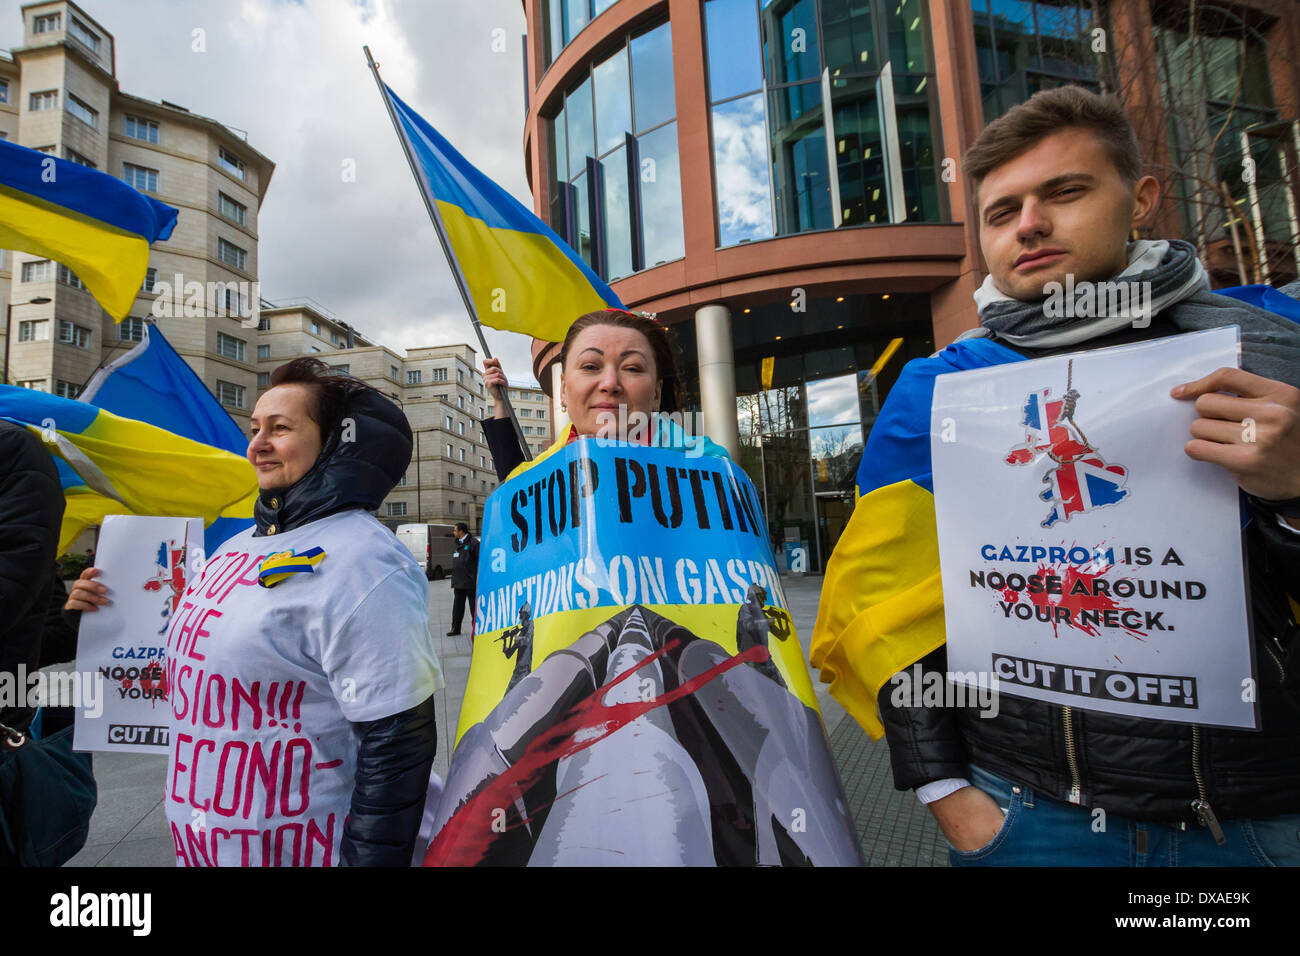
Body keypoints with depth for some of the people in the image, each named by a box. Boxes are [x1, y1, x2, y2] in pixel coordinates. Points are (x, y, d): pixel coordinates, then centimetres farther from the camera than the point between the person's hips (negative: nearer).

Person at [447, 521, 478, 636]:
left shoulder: (473, 543, -13)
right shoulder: (458, 543, 14)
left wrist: (478, 580, -18)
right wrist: (454, 581, 18)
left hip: (470, 582, -8)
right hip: (459, 582, 8)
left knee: (474, 606, 2)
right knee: (458, 606, 13)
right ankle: (455, 628, 23)